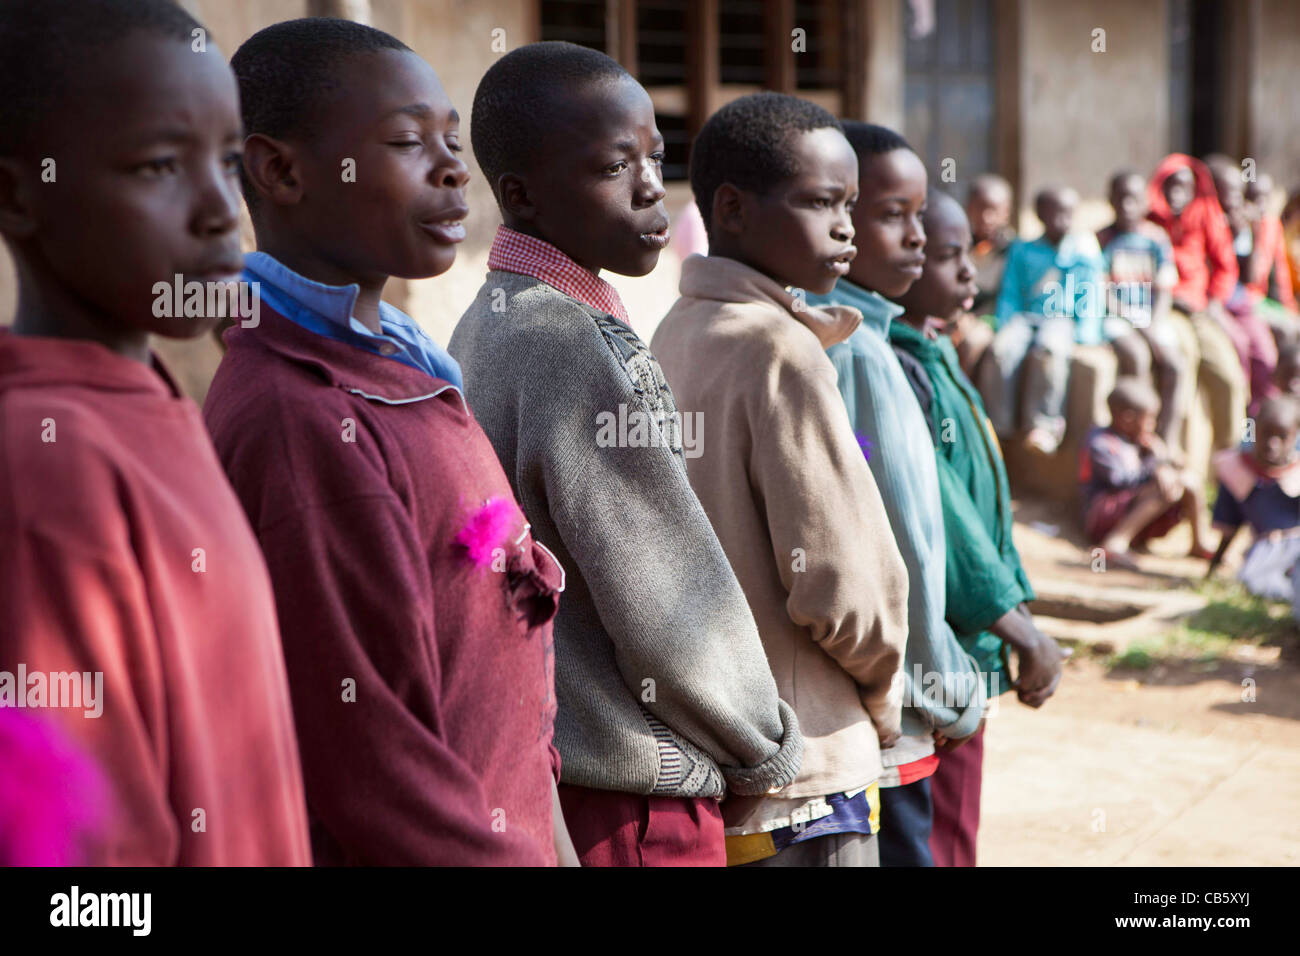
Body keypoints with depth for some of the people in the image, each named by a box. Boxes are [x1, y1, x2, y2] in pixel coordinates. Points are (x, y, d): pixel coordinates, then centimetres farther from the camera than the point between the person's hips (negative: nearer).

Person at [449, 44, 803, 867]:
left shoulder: (489, 325, 7)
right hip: (631, 802, -9)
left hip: (527, 762, 9)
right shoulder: (578, 345, -20)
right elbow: (668, 605, -18)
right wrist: (766, 752, -2)